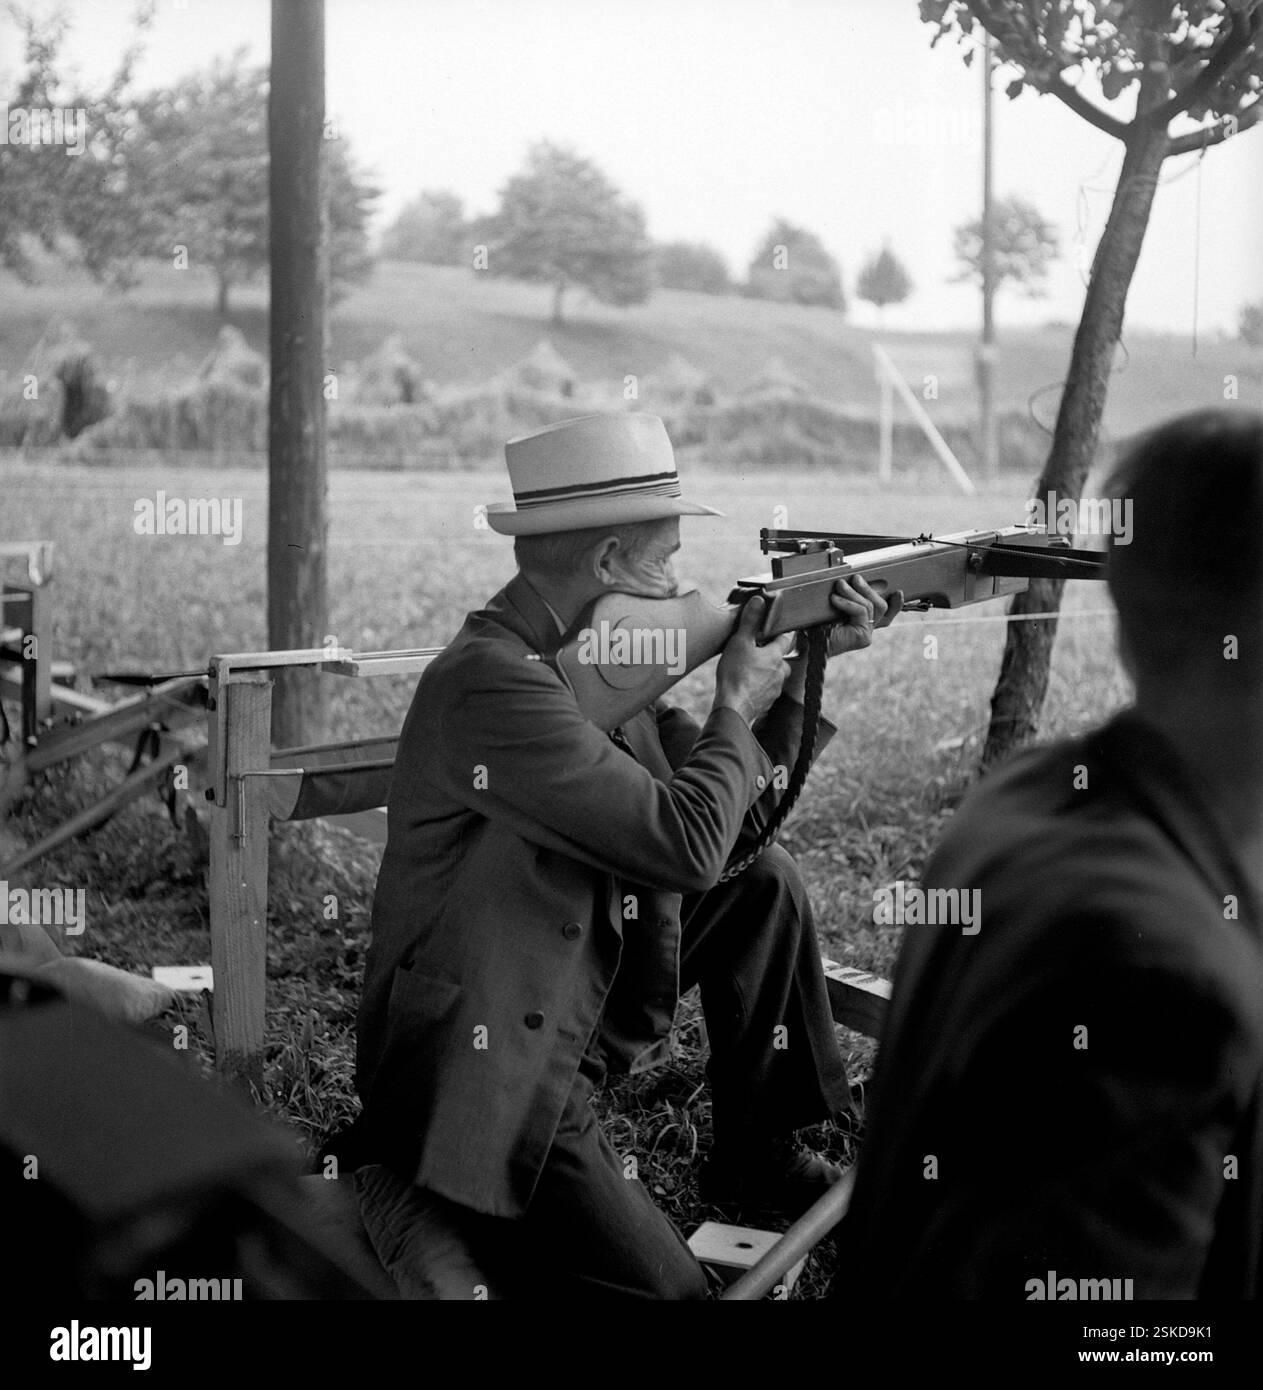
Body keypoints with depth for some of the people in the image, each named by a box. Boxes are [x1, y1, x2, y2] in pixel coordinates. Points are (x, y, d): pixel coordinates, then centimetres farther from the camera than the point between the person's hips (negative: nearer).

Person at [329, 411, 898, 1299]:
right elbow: (686, 842, -26)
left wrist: (806, 664, 6)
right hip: (486, 1075, -10)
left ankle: (758, 1156, 18)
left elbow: (741, 808, 14)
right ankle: (420, 1206, 2)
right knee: (665, 1289, -14)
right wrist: (736, 706, -10)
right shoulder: (491, 680, -25)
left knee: (766, 885, 8)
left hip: (572, 1012, 10)